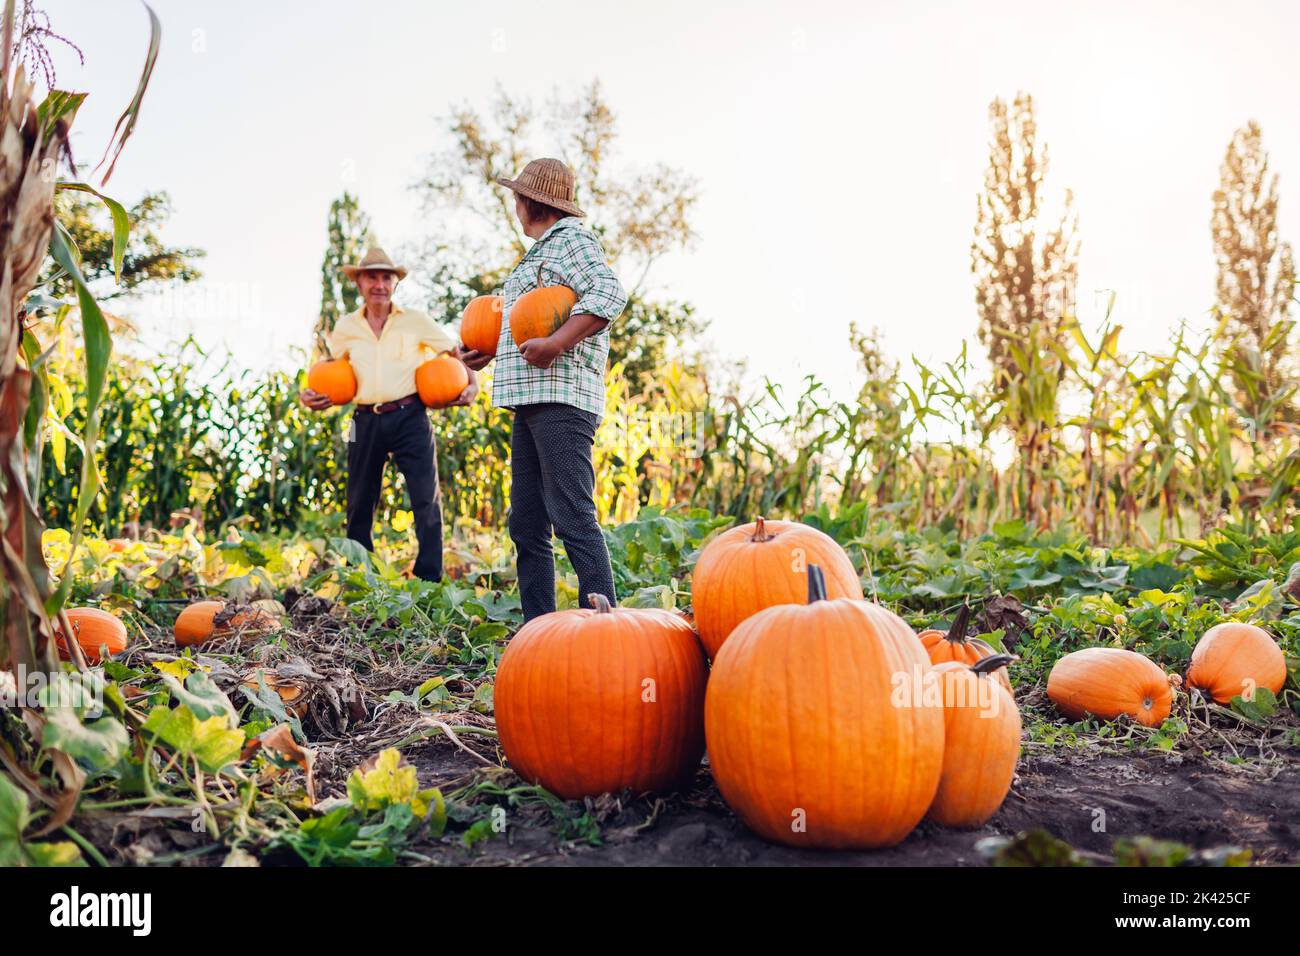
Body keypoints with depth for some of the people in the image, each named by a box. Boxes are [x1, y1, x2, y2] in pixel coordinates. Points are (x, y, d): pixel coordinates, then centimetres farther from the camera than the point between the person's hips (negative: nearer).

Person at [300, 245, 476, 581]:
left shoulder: (415, 321, 5)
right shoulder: (346, 328, 12)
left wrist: (472, 383, -7)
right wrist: (311, 395, 5)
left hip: (410, 417, -3)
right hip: (366, 421, 3)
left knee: (427, 499, -7)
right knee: (359, 505, 9)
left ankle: (429, 582, -2)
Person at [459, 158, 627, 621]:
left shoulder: (572, 240, -2)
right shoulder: (539, 252, 28)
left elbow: (609, 293, -20)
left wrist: (555, 344, -26)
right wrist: (487, 353, 18)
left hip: (561, 397, -10)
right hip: (530, 402, 10)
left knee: (573, 517, -16)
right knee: (527, 526, 8)